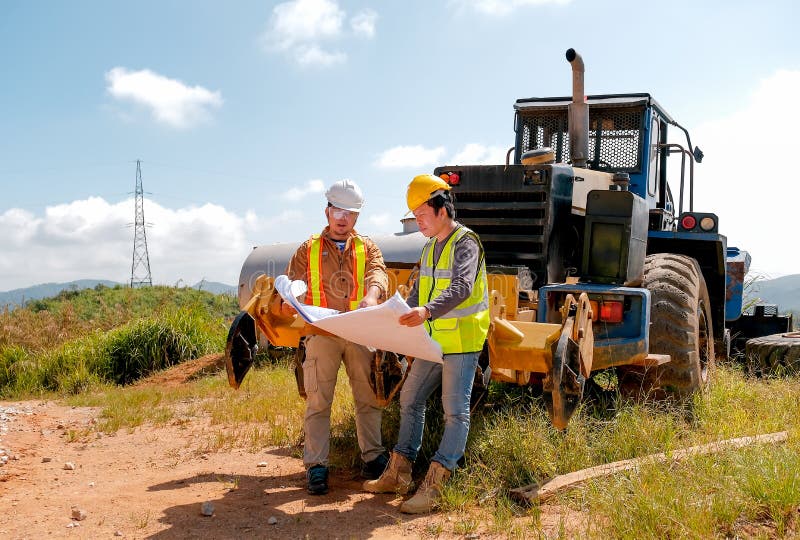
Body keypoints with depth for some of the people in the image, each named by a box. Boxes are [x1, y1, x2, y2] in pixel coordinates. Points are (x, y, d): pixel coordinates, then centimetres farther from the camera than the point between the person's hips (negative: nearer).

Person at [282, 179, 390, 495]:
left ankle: (373, 457, 17)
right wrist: (290, 303, -17)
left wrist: (372, 295, -31)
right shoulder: (308, 249, 11)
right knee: (318, 401, -2)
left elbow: (378, 273, -8)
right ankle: (316, 465, 4)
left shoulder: (367, 248, 12)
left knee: (368, 398, 6)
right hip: (321, 334, -1)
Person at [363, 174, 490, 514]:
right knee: (410, 400, 12)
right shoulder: (430, 247, 14)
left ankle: (432, 488, -2)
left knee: (455, 412, -4)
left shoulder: (465, 243, -14)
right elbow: (418, 292, 18)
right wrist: (401, 316, 3)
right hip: (433, 341, 9)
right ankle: (399, 474, 22)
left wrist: (428, 311, -45)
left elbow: (462, 288, -30)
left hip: (462, 340, -9)